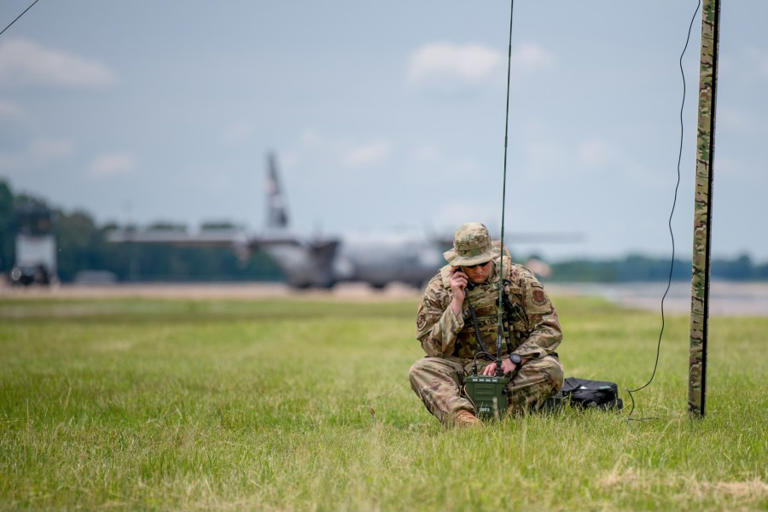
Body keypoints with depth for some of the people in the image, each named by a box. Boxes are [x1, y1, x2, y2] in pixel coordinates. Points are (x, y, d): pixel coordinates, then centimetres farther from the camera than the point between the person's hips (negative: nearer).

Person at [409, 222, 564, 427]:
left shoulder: (519, 279, -3)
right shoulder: (439, 288, -2)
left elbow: (549, 329, -4)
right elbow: (434, 348, -7)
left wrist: (514, 359, -18)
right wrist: (457, 302, -16)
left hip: (516, 367, 0)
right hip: (464, 369, 0)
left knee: (550, 369, -31)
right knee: (420, 371, -29)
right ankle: (461, 416, -54)